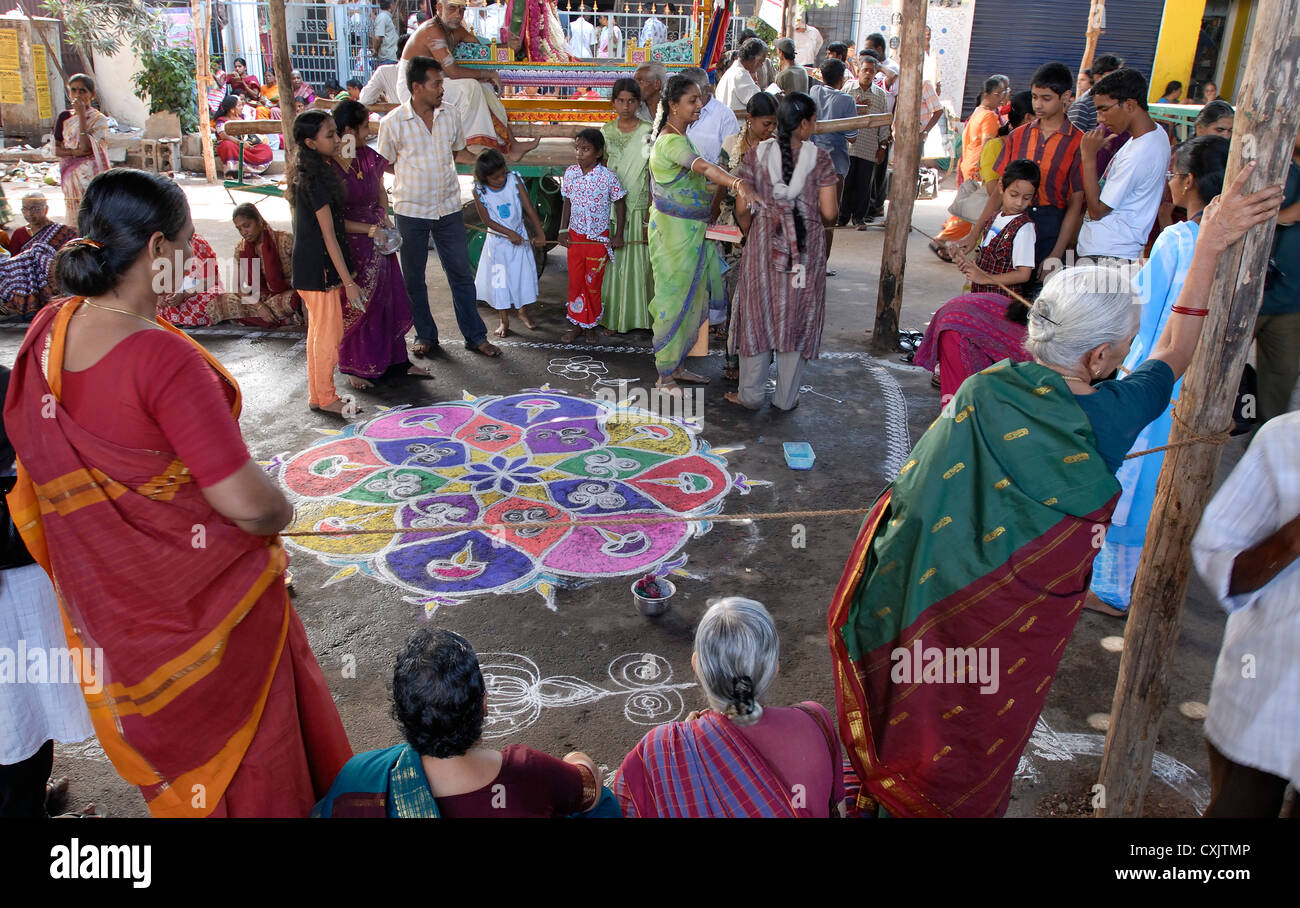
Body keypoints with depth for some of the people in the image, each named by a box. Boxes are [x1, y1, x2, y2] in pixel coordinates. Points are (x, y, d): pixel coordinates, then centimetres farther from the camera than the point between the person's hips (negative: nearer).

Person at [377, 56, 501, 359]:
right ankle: (426, 336, 24)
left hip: (449, 208, 3)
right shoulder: (393, 122, -9)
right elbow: (383, 164, -1)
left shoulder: (450, 116, 2)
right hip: (411, 211, -2)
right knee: (413, 278, 8)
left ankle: (475, 336, 16)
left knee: (461, 273, 6)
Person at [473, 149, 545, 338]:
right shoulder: (479, 191, -15)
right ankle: (504, 321, 18)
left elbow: (529, 208, -12)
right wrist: (510, 233, -19)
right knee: (499, 280, 5)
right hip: (497, 242, -1)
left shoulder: (514, 180, -12)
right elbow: (486, 220, -12)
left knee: (523, 274, 9)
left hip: (519, 237, 1)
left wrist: (539, 233, -17)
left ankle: (523, 312, 31)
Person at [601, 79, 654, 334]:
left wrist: (651, 208, -7)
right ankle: (615, 315, 12)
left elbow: (653, 174, -2)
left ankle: (637, 314, 12)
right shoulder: (607, 130, 8)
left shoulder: (647, 131, -1)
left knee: (638, 256, 0)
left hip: (638, 204, -2)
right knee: (614, 256, 3)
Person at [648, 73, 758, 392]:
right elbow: (703, 167, -41)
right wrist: (738, 183, -56)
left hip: (690, 229, 10)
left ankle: (677, 365, 28)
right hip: (673, 230, -10)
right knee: (674, 299, -2)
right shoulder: (671, 141, -21)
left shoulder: (679, 135, 12)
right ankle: (665, 375, 10)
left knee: (691, 297, 16)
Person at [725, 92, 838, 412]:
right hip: (807, 250, -1)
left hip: (764, 245, 1)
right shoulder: (819, 158, -6)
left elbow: (742, 209, -5)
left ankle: (751, 394, 18)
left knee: (758, 315, 12)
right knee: (797, 318, 11)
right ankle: (787, 397, 19)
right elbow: (829, 212, -9)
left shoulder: (756, 155, -3)